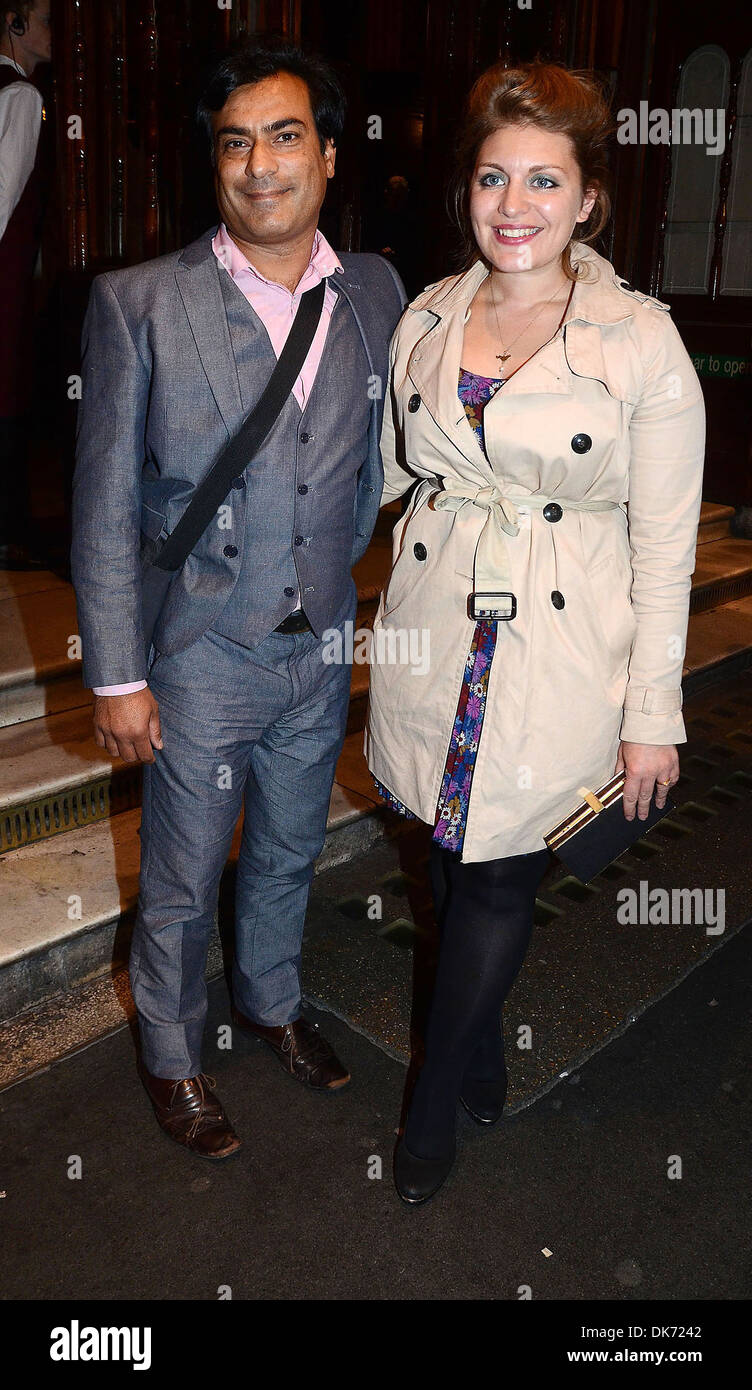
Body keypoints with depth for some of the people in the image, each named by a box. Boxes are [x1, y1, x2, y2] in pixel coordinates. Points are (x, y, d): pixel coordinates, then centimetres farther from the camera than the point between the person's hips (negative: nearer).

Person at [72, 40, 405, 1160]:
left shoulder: (377, 292, 1)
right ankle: (171, 1055, 41)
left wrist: (339, 576, 14)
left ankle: (272, 1003, 50)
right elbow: (103, 510, -10)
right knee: (182, 886, 14)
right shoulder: (139, 303, -11)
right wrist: (116, 675, -10)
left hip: (321, 653, 4)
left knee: (289, 857, 23)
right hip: (200, 659, -3)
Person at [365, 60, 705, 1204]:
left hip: (562, 657, -4)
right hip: (434, 635, 4)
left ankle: (435, 1102, 31)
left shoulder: (643, 342, -9)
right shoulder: (426, 318, 4)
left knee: (500, 878, 6)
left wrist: (653, 714, -7)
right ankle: (481, 1043, 43)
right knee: (451, 852, 15)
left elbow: (666, 548, -7)